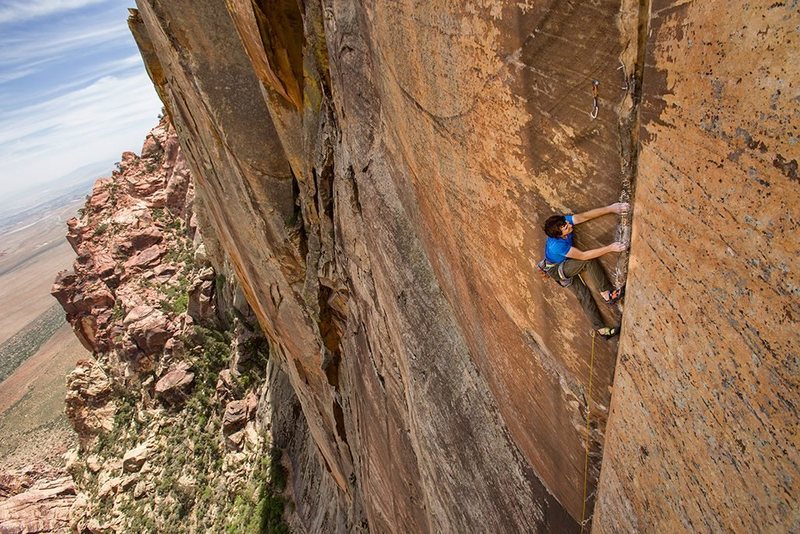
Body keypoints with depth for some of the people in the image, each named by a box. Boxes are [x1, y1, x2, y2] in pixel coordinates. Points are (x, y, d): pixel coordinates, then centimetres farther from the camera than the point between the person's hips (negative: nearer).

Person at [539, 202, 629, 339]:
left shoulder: (564, 221, -24)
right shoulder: (557, 245, -40)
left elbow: (585, 216, -26)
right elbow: (584, 256, -36)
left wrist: (611, 208, -38)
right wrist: (610, 248, -38)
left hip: (567, 265, 7)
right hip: (556, 270, -7)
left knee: (583, 294, -2)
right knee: (589, 262, -28)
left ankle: (601, 329, 0)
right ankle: (607, 294, -18)